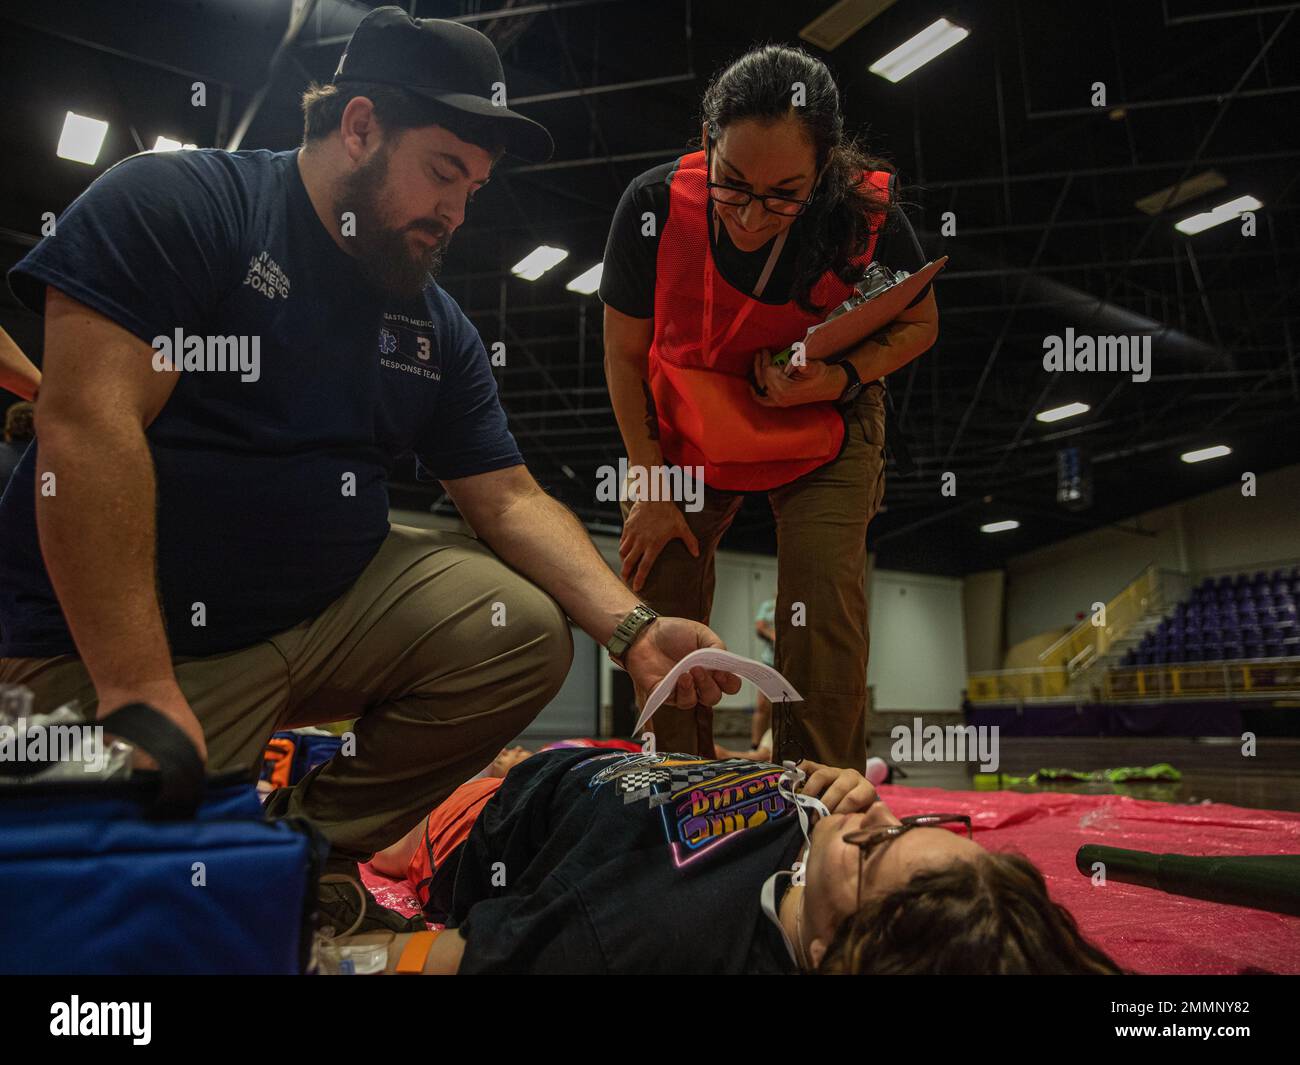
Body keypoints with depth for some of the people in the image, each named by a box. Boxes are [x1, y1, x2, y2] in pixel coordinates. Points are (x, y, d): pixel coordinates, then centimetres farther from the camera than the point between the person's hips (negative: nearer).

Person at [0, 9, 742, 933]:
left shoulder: (438, 326, 7)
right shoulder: (174, 205, -9)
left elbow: (511, 502, 3)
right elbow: (88, 426, -19)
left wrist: (634, 630, -13)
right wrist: (140, 691, -25)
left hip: (337, 608, 6)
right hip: (112, 639, -5)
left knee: (525, 631, -13)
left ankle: (307, 850, 1)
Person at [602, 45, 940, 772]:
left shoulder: (869, 214, -27)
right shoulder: (654, 206, -26)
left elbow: (919, 323, -6)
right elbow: (625, 353, -11)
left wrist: (842, 378, -27)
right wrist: (651, 487, -9)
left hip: (824, 433, -1)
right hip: (687, 433, 2)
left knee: (823, 610, -15)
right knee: (658, 599, 1)